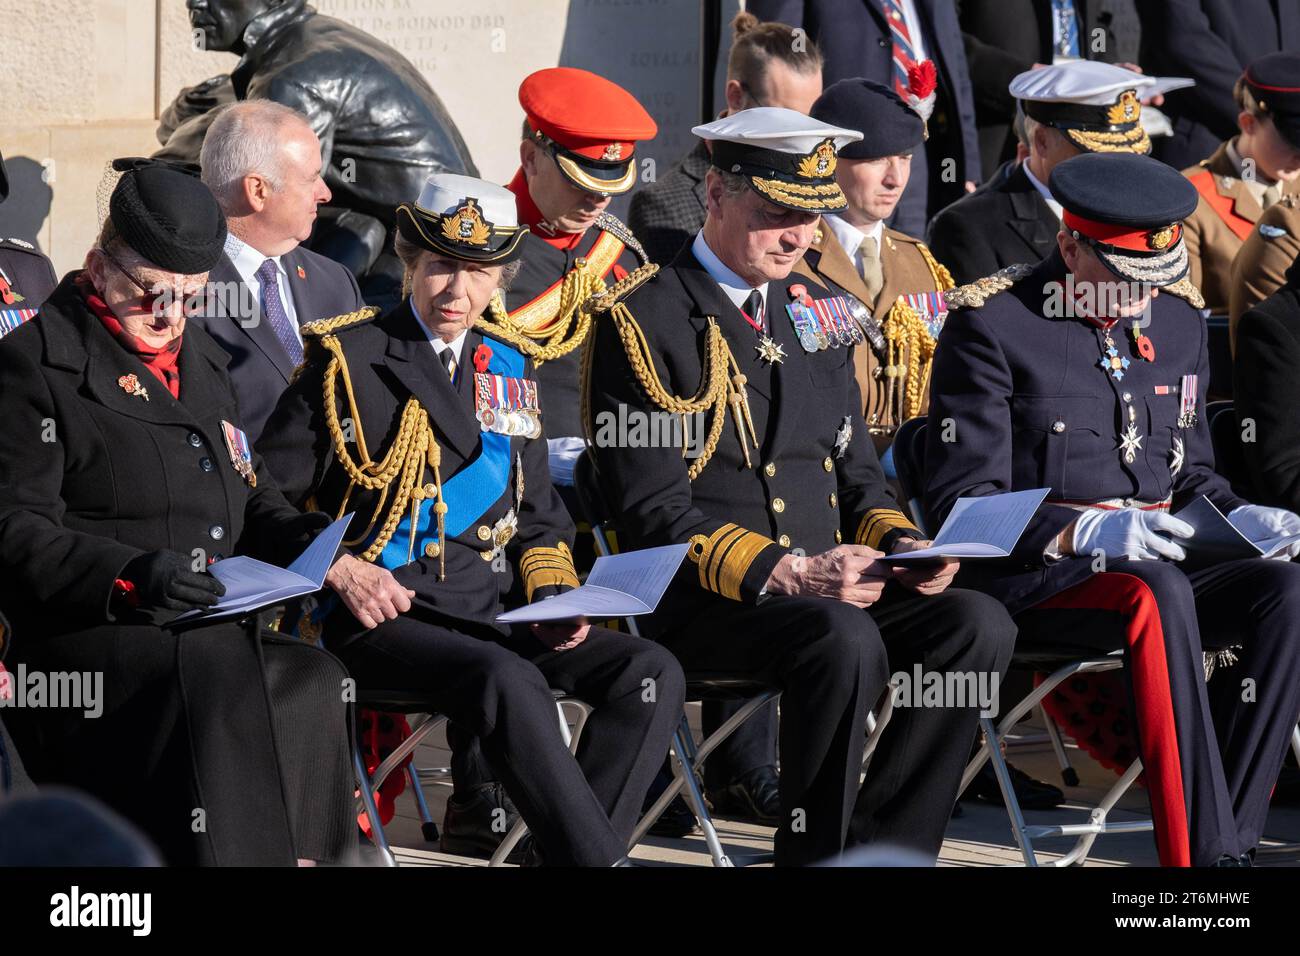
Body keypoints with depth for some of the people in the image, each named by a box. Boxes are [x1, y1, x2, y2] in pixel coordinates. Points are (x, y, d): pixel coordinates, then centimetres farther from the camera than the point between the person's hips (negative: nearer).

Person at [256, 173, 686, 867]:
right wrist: (340, 568, -15)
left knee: (651, 673, -17)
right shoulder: (345, 360, 1)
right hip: (381, 619, -6)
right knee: (508, 680, -36)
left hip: (496, 614, 6)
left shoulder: (509, 370, 18)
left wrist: (553, 597, 5)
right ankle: (595, 858, -31)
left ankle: (569, 856, -21)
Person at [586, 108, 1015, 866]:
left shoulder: (813, 312, 16)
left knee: (978, 624, -17)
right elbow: (657, 515, -13)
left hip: (827, 584, 7)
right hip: (696, 601, -7)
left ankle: (877, 853, -12)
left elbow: (856, 468, 22)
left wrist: (897, 543, -1)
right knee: (842, 641, -35)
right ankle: (814, 853, -21)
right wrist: (787, 573, -23)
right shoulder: (643, 320, -7)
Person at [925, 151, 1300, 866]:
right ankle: (1204, 855, -38)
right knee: (1157, 596, -37)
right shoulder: (993, 325, -6)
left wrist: (1239, 516, -2)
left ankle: (1225, 838, -26)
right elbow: (961, 502, -11)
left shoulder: (1177, 321, 14)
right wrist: (1086, 532, -25)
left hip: (1161, 559, 6)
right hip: (1030, 577, -6)